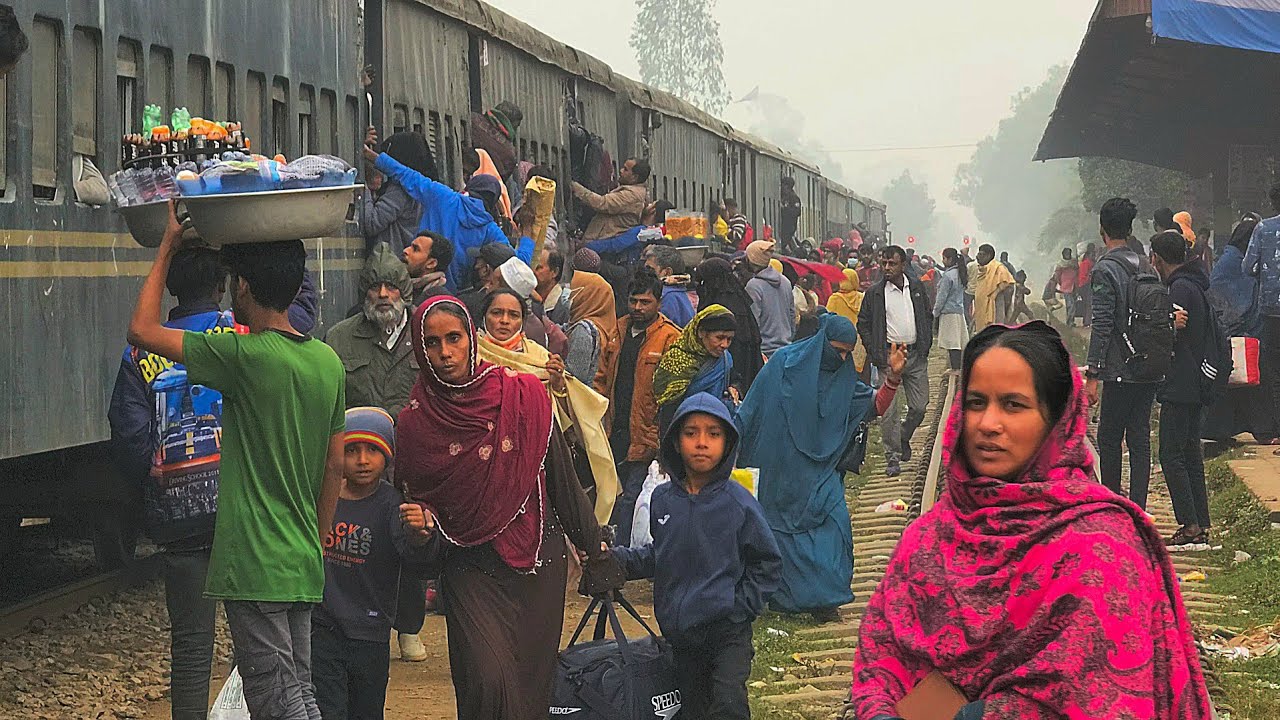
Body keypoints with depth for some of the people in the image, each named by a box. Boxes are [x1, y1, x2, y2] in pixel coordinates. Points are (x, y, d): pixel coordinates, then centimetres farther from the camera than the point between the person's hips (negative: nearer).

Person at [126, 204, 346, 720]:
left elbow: (141, 331, -11)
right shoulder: (328, 362, 7)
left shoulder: (248, 356, -15)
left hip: (254, 566, -7)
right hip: (303, 563, 8)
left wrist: (167, 247, -1)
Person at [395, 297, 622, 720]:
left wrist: (593, 547, 7)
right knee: (488, 681, -17)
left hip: (538, 559, 1)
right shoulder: (414, 422, -2)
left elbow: (562, 475, 3)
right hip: (470, 568, -1)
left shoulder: (523, 394, -3)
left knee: (532, 677, 6)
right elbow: (413, 497, 10)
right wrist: (422, 520, -13)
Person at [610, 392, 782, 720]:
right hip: (679, 630, 5)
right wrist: (616, 558, 5)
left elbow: (766, 563, -2)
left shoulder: (738, 502, -10)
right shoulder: (663, 499, 2)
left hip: (728, 632, -5)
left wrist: (742, 604, -11)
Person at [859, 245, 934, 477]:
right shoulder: (875, 293, -2)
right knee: (889, 410, -5)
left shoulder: (916, 288, 7)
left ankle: (904, 438, 32)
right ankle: (892, 457, 2)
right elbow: (863, 323, 3)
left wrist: (926, 344, 7)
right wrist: (875, 352, -6)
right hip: (889, 356, -3)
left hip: (916, 355, 3)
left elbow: (928, 316, 17)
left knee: (919, 406, 4)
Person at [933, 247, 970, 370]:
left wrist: (935, 313, -2)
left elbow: (942, 297, -13)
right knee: (958, 343, 8)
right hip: (959, 311, 9)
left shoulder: (948, 276, -14)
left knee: (952, 343, -9)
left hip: (948, 313, -9)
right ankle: (958, 367, 9)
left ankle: (955, 369, -12)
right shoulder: (960, 274, 12)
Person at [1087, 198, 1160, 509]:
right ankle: (1138, 510, 7)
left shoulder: (1105, 270, -11)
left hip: (1120, 370, -6)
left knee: (1109, 439, 3)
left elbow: (1102, 326, -15)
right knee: (1140, 437, 8)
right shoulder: (1146, 266, 11)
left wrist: (1092, 374, -13)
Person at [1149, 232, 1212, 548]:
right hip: (1194, 387, 10)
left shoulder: (1180, 289, -15)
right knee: (1191, 456, 12)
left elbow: (1168, 336, -20)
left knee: (1171, 456, -7)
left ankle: (1191, 527, -10)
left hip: (1179, 388, -10)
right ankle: (1201, 527, 13)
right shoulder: (1195, 285, 15)